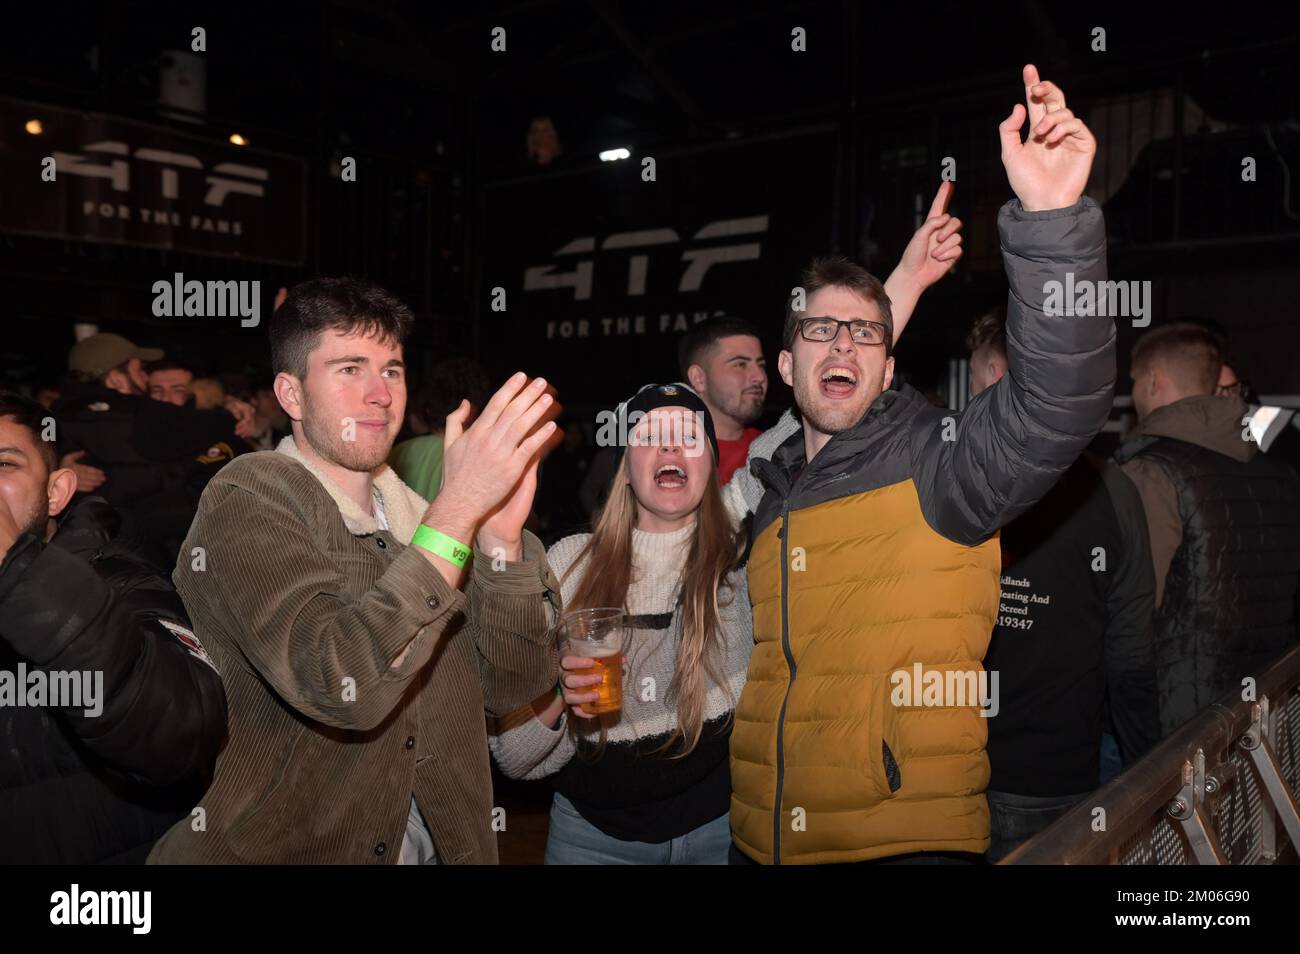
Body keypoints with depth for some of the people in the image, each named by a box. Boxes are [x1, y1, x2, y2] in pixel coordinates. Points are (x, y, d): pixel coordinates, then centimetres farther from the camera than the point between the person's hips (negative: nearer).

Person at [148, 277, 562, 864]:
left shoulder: (412, 514, 1)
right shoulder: (247, 501, -16)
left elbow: (514, 685, -6)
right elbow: (341, 687, -31)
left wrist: (501, 535, -20)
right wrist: (459, 506, -30)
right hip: (273, 849, -5)